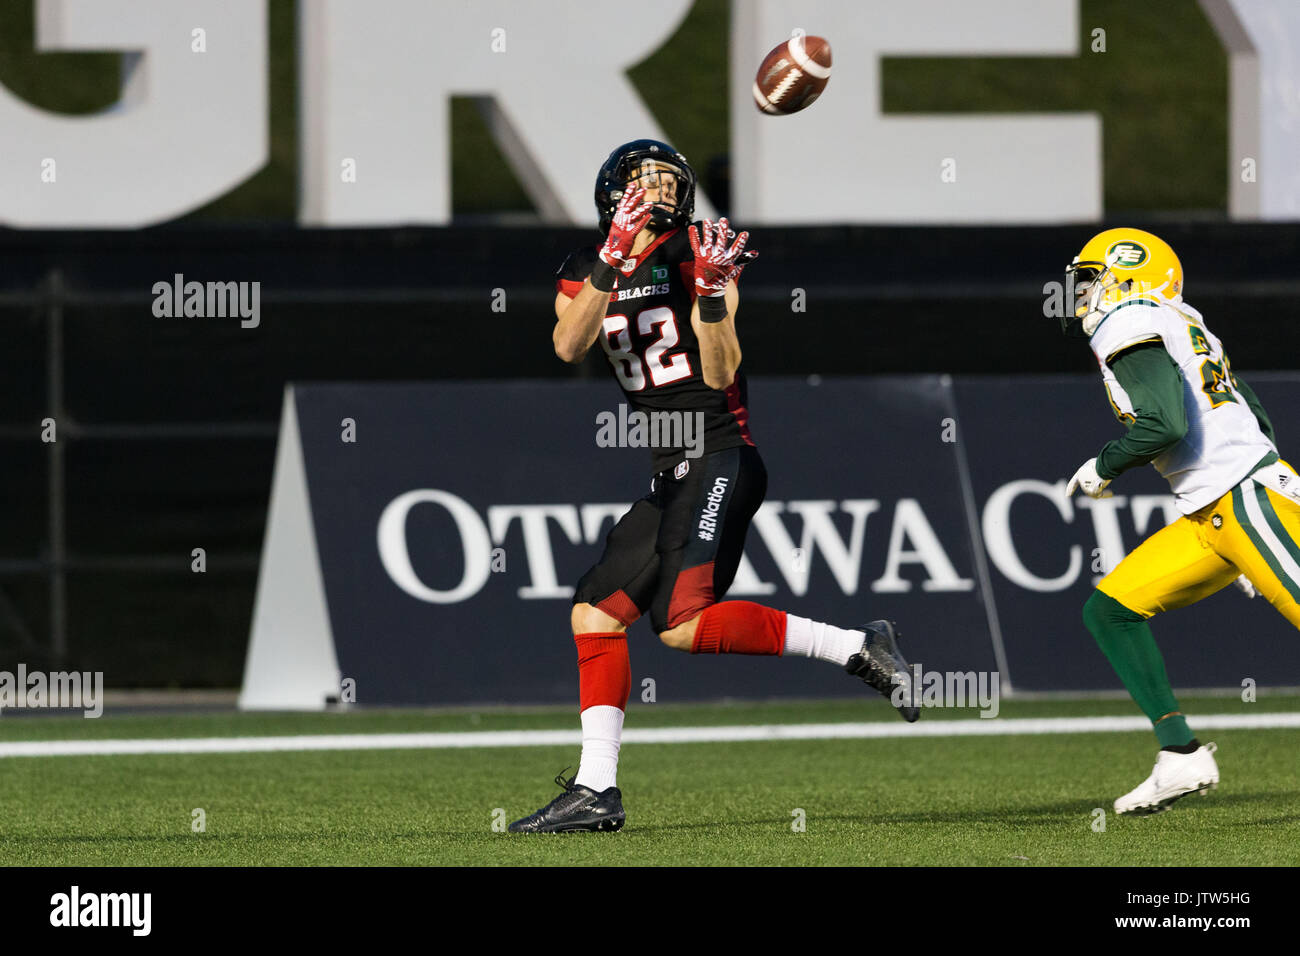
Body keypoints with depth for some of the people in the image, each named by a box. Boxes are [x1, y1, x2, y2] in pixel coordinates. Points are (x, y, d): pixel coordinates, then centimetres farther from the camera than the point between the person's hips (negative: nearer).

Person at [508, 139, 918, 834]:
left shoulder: (694, 256, -3)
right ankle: (595, 791, 9)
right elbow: (569, 347, -9)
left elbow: (720, 374, -10)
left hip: (720, 457, -7)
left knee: (683, 622, -23)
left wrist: (711, 296, -25)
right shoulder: (585, 274, 13)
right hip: (670, 475, 7)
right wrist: (614, 260, -18)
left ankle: (857, 648, -18)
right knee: (596, 613, 5)